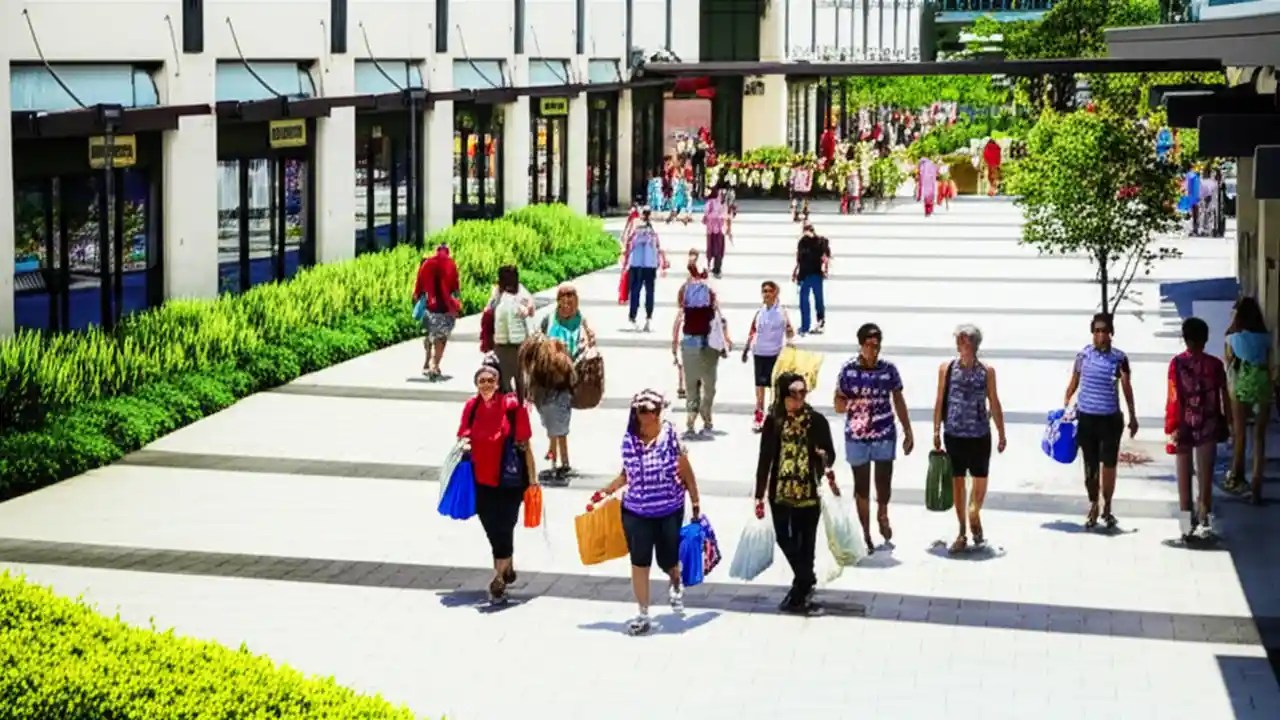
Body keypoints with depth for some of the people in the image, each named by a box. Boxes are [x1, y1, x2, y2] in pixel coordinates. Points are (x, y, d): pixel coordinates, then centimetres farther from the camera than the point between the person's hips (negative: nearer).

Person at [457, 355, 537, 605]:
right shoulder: (472, 406, 0)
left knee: (503, 529, -4)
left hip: (509, 480, -4)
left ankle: (498, 580, 5)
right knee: (492, 528, 16)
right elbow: (464, 438, 12)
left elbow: (524, 445, -8)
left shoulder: (513, 406, -12)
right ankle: (507, 568, 37)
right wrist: (464, 444, -11)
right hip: (481, 480, 4)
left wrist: (532, 477, -6)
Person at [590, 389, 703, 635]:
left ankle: (675, 584, 47)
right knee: (639, 563, 4)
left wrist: (696, 505, -5)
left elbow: (686, 474, -7)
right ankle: (643, 614, 18)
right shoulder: (629, 440, -5)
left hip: (670, 511, -2)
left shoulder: (671, 437, -13)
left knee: (667, 560, 10)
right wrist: (605, 492, 3)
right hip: (636, 513, 2)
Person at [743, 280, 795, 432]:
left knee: (775, 385, 4)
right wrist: (746, 349, 8)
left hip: (776, 354, -3)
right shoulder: (759, 312, 5)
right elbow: (752, 332, 10)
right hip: (759, 353, 3)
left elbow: (789, 333, -3)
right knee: (760, 385, 5)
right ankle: (759, 416, 10)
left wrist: (790, 334, -24)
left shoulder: (781, 312, -4)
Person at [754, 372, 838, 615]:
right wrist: (759, 495, 1)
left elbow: (830, 453, 2)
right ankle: (807, 581, 30)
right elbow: (765, 459, 0)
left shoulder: (817, 421, -6)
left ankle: (799, 596, 18)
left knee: (805, 543, 5)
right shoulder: (774, 421, -4)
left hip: (809, 492, -1)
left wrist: (825, 458, -22)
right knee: (785, 540, 7)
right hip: (780, 492, 1)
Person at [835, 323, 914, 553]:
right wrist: (853, 402, -26)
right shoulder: (848, 369, -8)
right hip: (857, 436, -1)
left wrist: (908, 432, 9)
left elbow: (898, 401, 8)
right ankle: (866, 532, 21)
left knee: (884, 482, 7)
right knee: (862, 486, 8)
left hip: (885, 435, 1)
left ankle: (882, 514, 39)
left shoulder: (889, 369, -2)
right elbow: (838, 405, -4)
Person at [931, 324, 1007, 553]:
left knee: (981, 482, 2)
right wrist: (936, 431, 2)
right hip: (954, 434, 0)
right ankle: (962, 532, 14)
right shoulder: (946, 368, 1)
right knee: (957, 482, 5)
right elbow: (939, 402, 5)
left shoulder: (987, 371, 1)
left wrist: (1001, 434, 4)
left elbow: (994, 404, 5)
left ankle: (974, 516, 28)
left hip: (980, 434, 0)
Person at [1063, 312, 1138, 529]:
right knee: (1090, 466, 7)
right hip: (1086, 417, 1)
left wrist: (1132, 416, 1)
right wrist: (1065, 406, 7)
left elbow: (1127, 388, 3)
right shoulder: (1083, 355, -1)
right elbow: (1073, 383, 10)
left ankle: (1107, 508, 18)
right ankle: (1093, 507, 20)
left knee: (1109, 465, 3)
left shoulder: (1119, 358, -3)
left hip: (1110, 418, -1)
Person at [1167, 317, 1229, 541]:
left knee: (1184, 474, 10)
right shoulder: (1214, 364, -5)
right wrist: (1225, 424, 8)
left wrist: (1172, 428, -5)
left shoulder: (1176, 363, -7)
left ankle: (1187, 523, 12)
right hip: (1207, 427, 0)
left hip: (1185, 425, 0)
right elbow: (1224, 399, -2)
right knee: (1205, 475, 5)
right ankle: (1204, 522, 3)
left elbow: (1174, 398, -8)